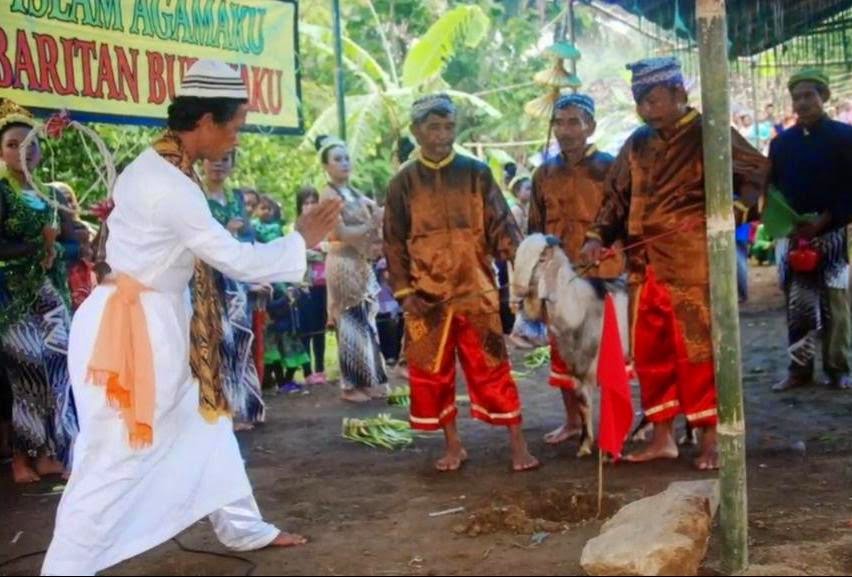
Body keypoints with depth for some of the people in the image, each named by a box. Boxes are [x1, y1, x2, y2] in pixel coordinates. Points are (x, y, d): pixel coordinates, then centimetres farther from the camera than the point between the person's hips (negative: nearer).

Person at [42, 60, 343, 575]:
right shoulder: (168, 186, -24)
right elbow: (236, 259, -21)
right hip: (134, 325, -10)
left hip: (162, 319, 11)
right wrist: (302, 240, -8)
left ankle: (242, 527, 34)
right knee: (115, 458, -4)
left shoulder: (161, 168, 8)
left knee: (205, 425, 19)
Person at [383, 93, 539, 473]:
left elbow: (499, 224, 1)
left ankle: (517, 443, 5)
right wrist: (404, 292, -2)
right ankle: (453, 445, 20)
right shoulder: (403, 182, 4)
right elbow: (394, 242, 6)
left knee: (491, 367, -1)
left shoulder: (477, 173, 4)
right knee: (433, 373, 6)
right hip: (426, 297, 1)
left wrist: (521, 257, -17)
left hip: (476, 291, -1)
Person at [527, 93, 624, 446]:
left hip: (602, 273, -4)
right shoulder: (544, 174, 9)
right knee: (563, 348, 10)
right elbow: (536, 227, 14)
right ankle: (573, 420, 23)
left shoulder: (608, 167, -2)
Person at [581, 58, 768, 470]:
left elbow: (757, 170, -4)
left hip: (692, 263, -6)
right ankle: (663, 437, 20)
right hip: (644, 265, 6)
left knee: (697, 350, -3)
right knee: (650, 352, 10)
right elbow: (616, 196, 17)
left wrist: (732, 213, -17)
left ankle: (710, 439, 8)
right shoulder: (638, 143, 14)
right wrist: (598, 236, 2)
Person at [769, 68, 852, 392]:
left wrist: (822, 222, -13)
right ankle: (799, 369, 10)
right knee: (797, 304, 3)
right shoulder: (781, 142, 10)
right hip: (794, 235, 3)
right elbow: (773, 188, 11)